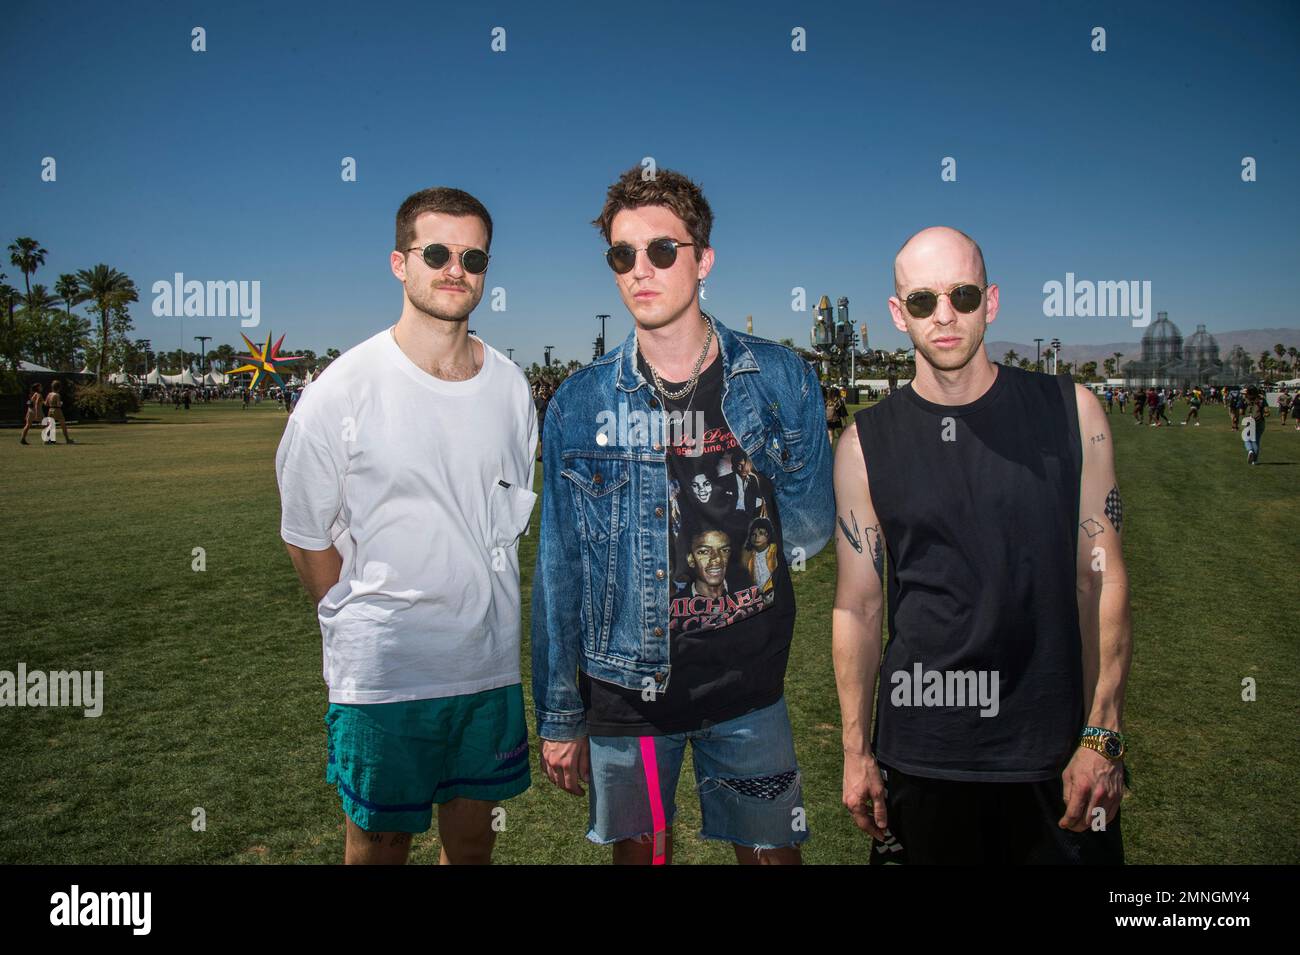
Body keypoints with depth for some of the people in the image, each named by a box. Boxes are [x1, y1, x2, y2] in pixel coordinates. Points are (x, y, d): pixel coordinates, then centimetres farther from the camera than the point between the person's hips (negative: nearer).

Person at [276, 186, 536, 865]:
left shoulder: (509, 384, 3)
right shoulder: (344, 389, -11)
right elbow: (306, 535, -2)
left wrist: (485, 618, 13)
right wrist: (363, 625, 2)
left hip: (492, 663, 4)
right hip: (382, 673, -4)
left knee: (473, 839, 16)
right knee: (380, 840, 12)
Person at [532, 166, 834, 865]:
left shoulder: (781, 378, -4)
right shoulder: (579, 404, -5)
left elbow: (811, 525, 2)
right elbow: (558, 570, -1)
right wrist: (559, 719, 2)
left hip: (749, 684, 1)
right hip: (625, 694, 0)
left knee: (773, 853, 14)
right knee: (640, 851, 16)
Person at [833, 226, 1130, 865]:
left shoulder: (1071, 412, -2)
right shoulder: (865, 444, -3)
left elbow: (1101, 580, -1)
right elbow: (857, 606, 0)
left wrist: (1102, 736, -4)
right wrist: (856, 751, 1)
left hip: (1055, 749, 1)